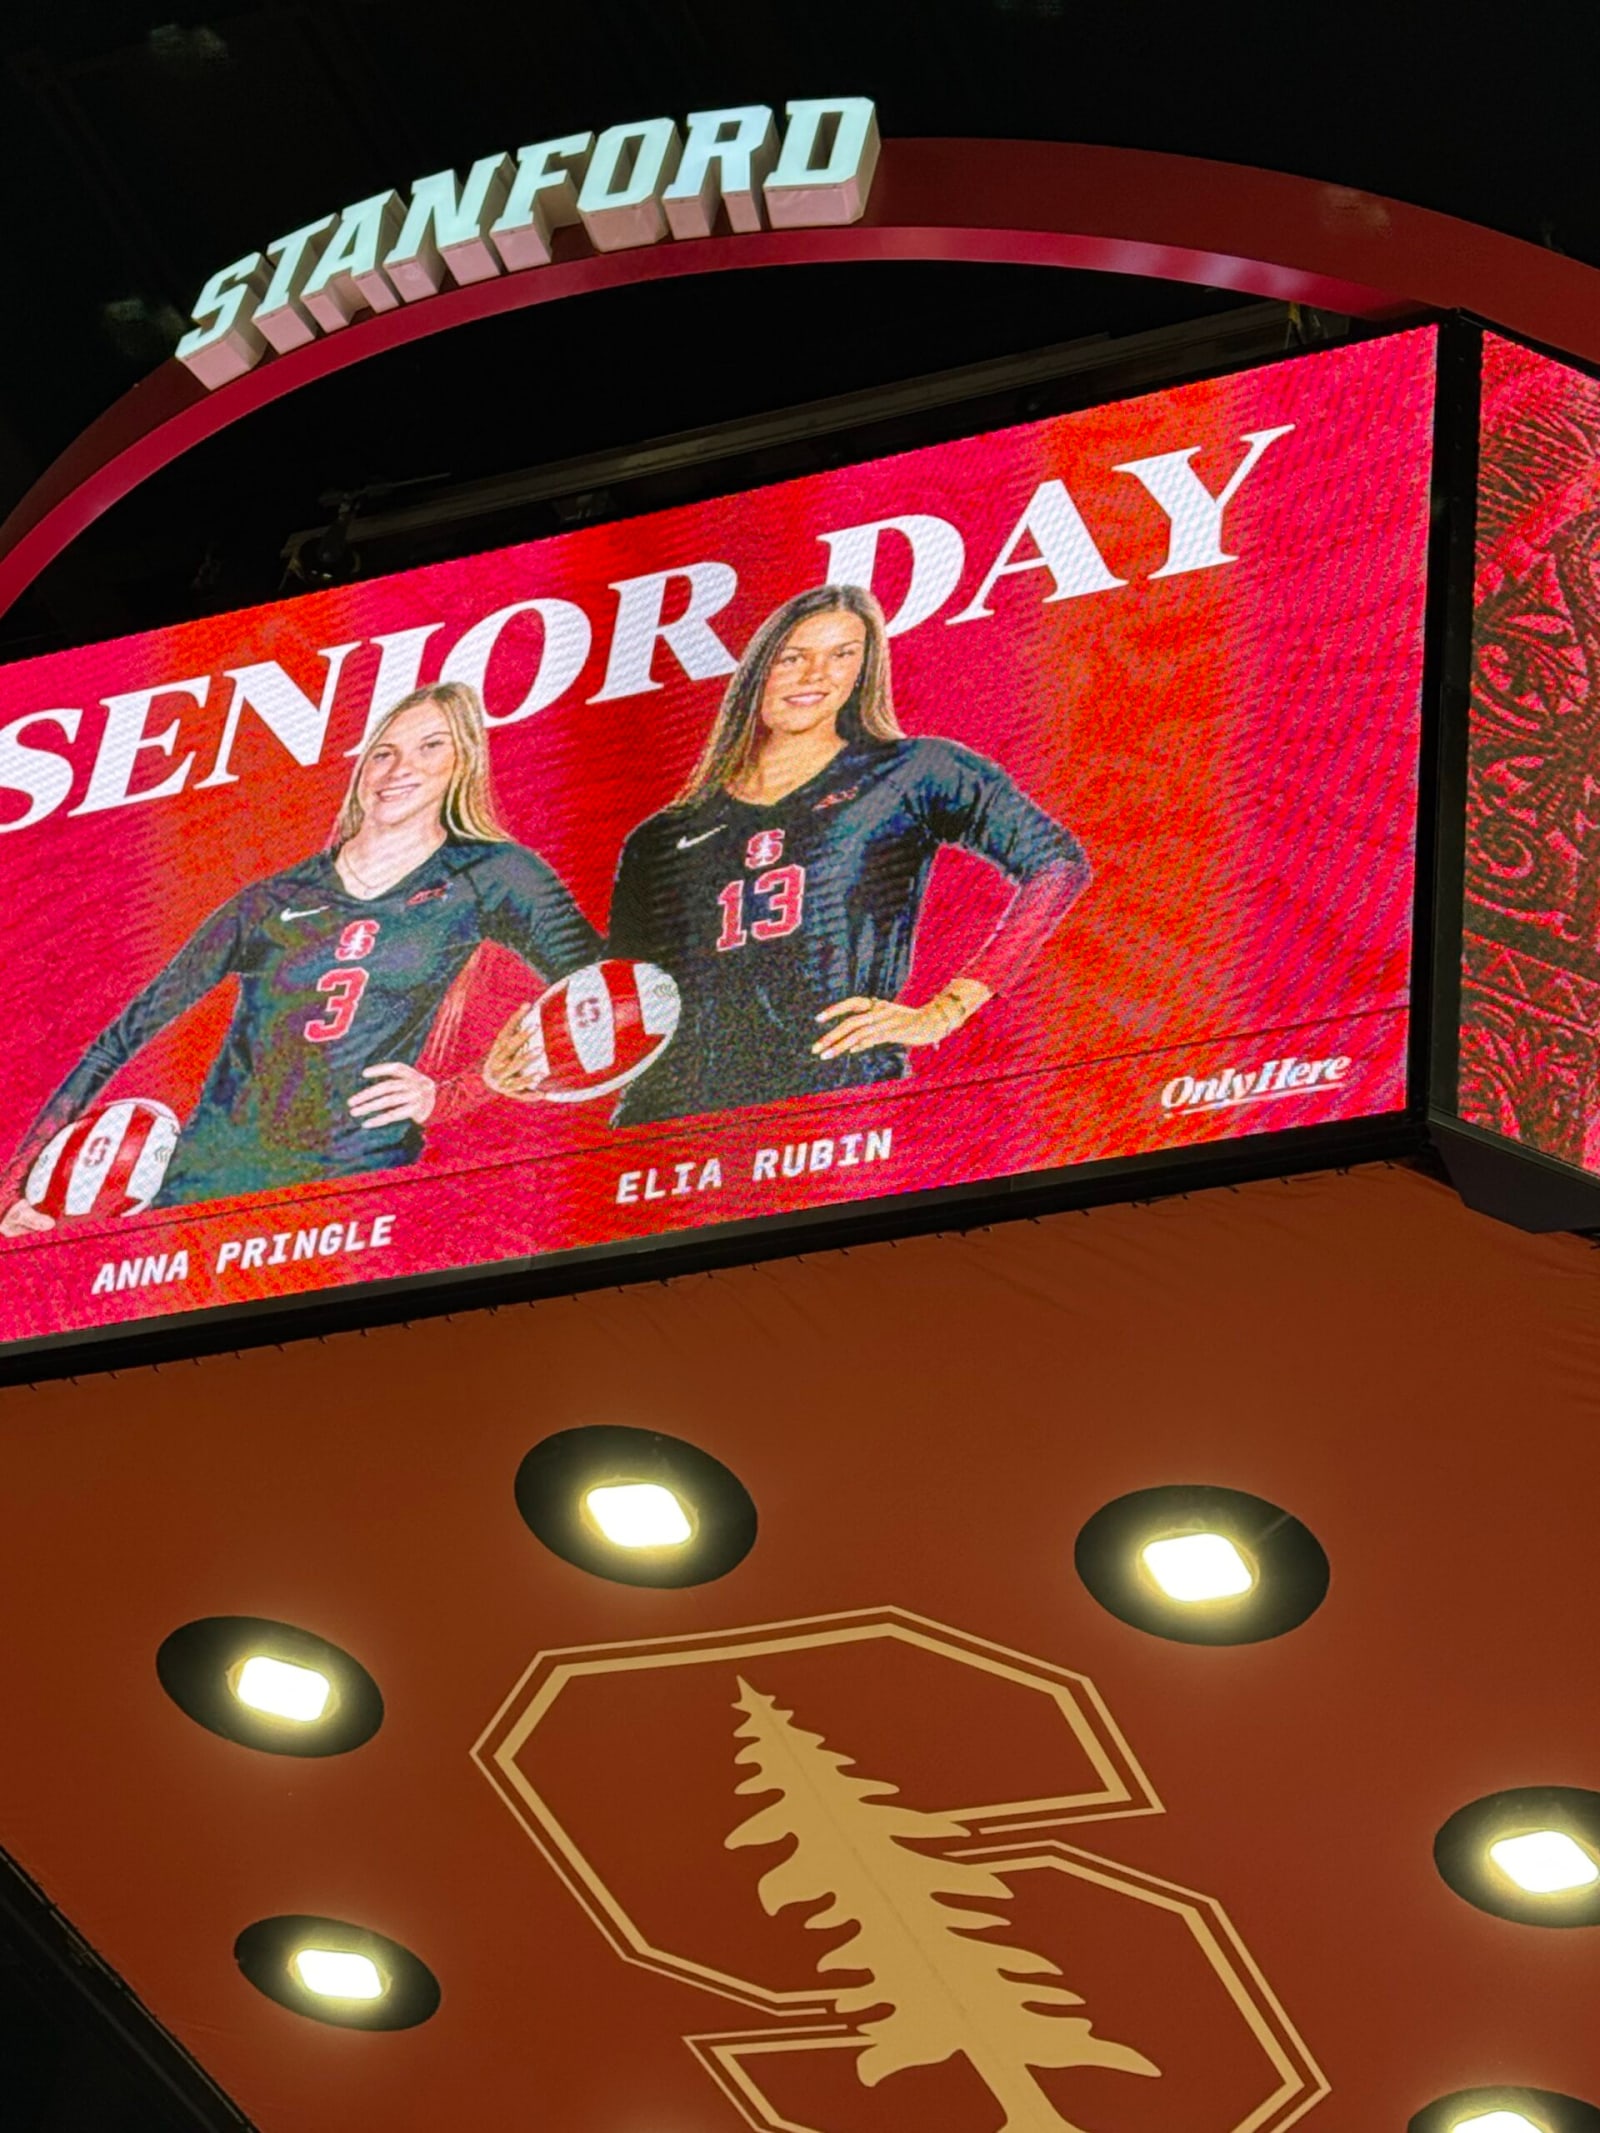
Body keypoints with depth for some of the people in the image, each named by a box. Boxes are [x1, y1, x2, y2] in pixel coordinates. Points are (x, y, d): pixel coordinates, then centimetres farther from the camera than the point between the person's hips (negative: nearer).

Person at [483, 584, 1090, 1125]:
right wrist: (531, 1066, 0)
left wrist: (943, 1012, -6)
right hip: (670, 1117, 3)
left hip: (840, 1100, -3)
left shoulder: (910, 773, 13)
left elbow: (1058, 864, 1)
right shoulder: (664, 840, 21)